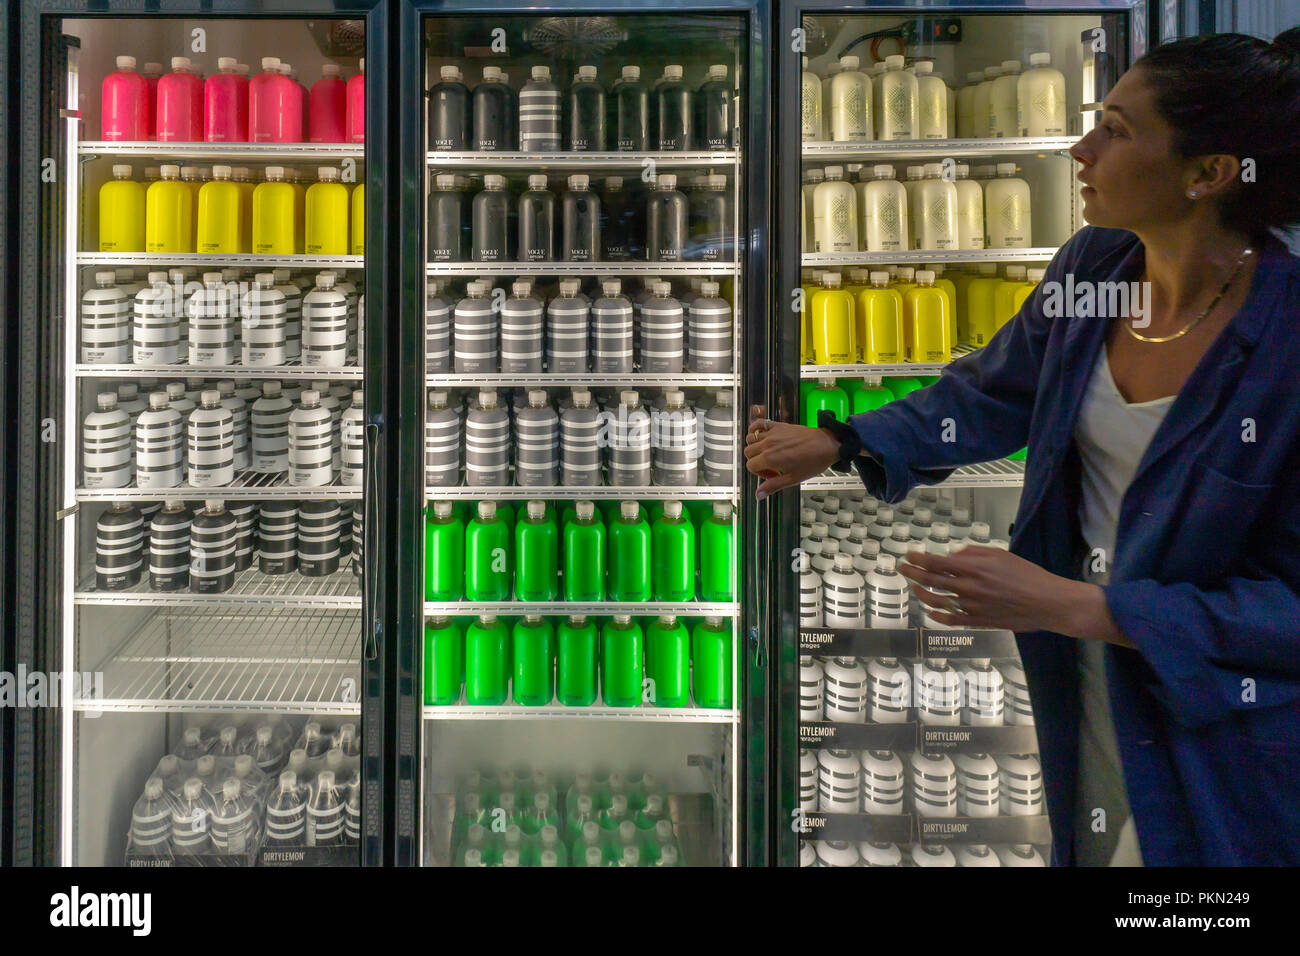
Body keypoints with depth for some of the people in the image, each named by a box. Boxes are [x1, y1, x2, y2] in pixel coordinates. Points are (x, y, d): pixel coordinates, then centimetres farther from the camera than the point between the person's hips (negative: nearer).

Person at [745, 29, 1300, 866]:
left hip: (1224, 729, -5)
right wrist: (838, 444, -1)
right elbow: (994, 393, 7)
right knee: (1089, 842, 25)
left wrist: (1072, 606, -30)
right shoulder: (1096, 265, -9)